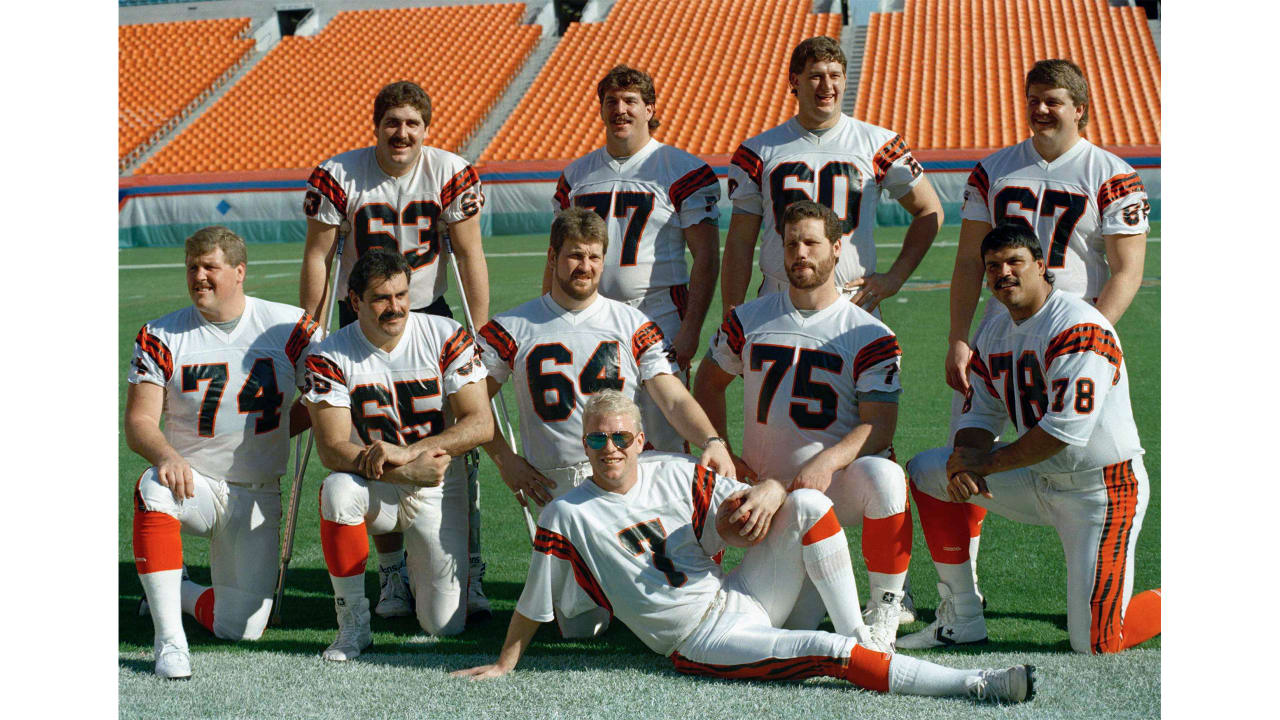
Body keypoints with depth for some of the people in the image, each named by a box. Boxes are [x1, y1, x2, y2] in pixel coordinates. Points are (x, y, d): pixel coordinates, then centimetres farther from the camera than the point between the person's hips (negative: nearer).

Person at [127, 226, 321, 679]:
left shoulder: (289, 327, -3)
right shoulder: (161, 337, -3)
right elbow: (138, 423, -8)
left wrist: (266, 435, 4)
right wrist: (166, 456, -30)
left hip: (256, 497, 1)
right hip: (192, 483, 0)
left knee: (243, 629, -10)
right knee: (153, 489, -38)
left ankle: (183, 594, 25)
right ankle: (169, 637, -30)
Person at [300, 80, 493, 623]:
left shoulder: (451, 174, -10)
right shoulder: (339, 177, -11)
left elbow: (469, 256, -6)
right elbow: (317, 257, -5)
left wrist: (481, 333, -9)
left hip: (430, 314, 0)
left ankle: (468, 574, 0)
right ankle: (392, 574, 12)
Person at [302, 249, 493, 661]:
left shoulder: (446, 337, -9)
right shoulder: (330, 357, -10)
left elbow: (481, 424, -14)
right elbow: (332, 448, -18)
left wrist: (406, 451, -27)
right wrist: (406, 473, -31)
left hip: (438, 491, 0)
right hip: (374, 488, 0)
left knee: (445, 624, -7)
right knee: (338, 490, -37)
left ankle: (416, 563, 30)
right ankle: (353, 620, -17)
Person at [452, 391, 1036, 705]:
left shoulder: (675, 474, 4)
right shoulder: (568, 514, -8)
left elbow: (742, 508, 5)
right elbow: (534, 602, -1)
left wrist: (767, 493, -19)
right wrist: (504, 665, 1)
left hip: (739, 596, 5)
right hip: (701, 642, -5)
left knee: (809, 504, -13)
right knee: (828, 654, -23)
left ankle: (857, 636, -9)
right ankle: (974, 685, -23)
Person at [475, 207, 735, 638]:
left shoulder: (632, 325, 8)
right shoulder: (514, 329, 6)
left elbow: (674, 400, 0)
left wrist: (712, 442, -18)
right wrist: (504, 460, -1)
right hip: (559, 486, -1)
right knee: (582, 628, -9)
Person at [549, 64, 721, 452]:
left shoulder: (683, 171, -1)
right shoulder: (576, 174, 13)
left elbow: (706, 255, -5)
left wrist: (691, 327, -14)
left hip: (659, 317, -4)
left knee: (666, 441, -4)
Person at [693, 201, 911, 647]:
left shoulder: (871, 337, -3)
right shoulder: (747, 321, 8)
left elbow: (880, 425, -10)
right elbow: (709, 381, 21)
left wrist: (826, 462, -28)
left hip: (841, 481, -2)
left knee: (882, 477, -38)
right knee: (794, 624, -13)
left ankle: (885, 604, -17)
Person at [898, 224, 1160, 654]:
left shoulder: (1078, 327, -21)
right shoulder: (992, 334, 5)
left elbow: (1067, 428, -27)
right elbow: (980, 414, 7)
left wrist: (986, 463, -20)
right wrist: (966, 459, -16)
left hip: (1103, 490, -8)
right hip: (1038, 480, 8)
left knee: (1095, 642, -13)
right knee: (926, 470, 0)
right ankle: (962, 619, 6)